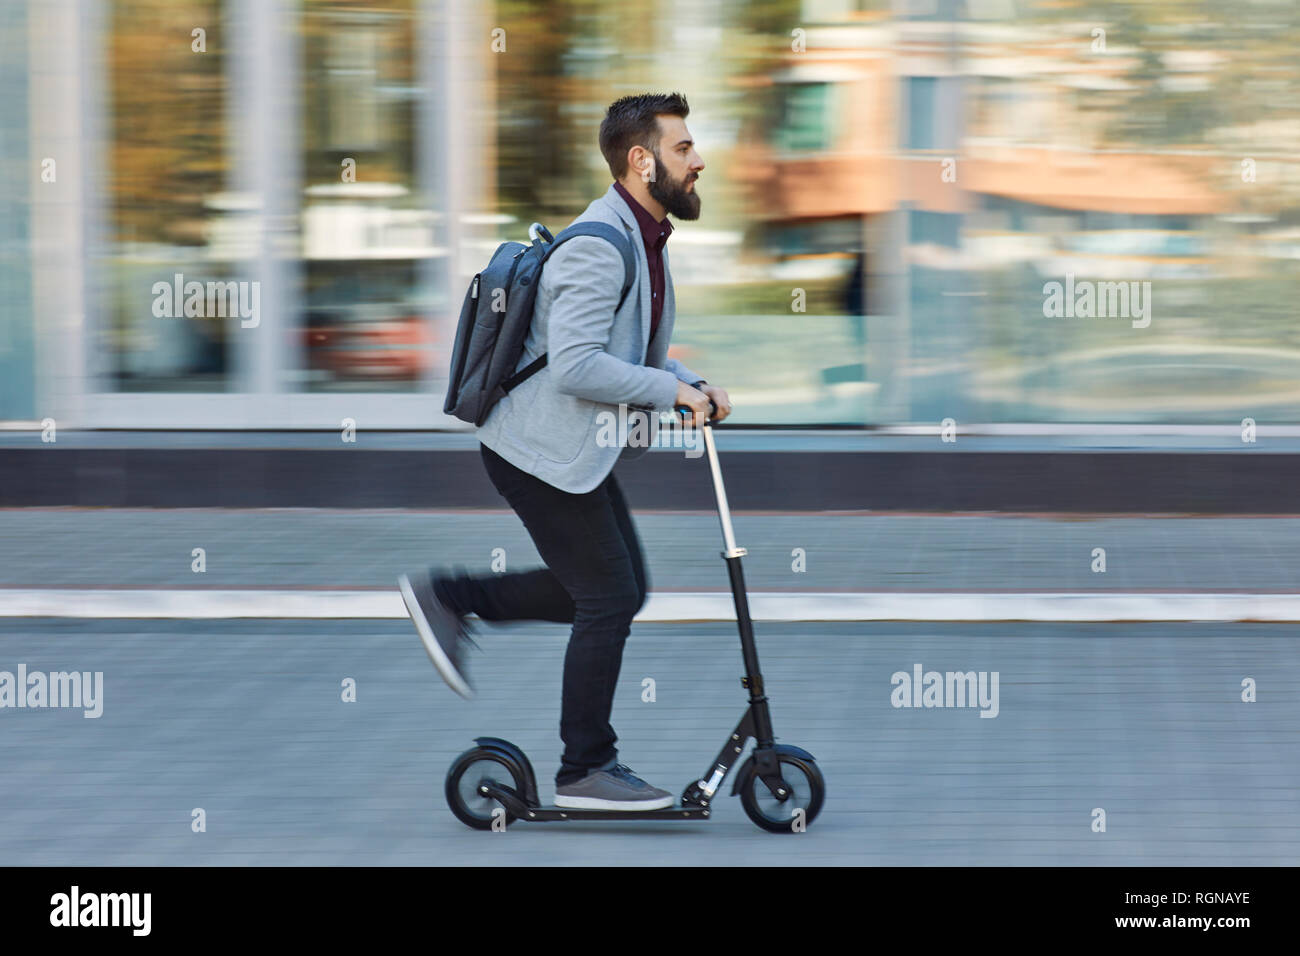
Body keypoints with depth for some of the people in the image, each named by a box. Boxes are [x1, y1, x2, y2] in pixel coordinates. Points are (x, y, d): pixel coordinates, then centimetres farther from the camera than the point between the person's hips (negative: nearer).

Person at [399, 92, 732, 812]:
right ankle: (584, 771, 7)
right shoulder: (598, 246, -22)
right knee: (609, 598, -4)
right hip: (543, 448, -10)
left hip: (580, 448, 10)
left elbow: (639, 351, 22)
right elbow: (576, 364, -31)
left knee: (620, 588, 14)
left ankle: (448, 596, 19)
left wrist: (691, 385, 4)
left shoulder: (643, 239, 11)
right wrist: (673, 390, -24)